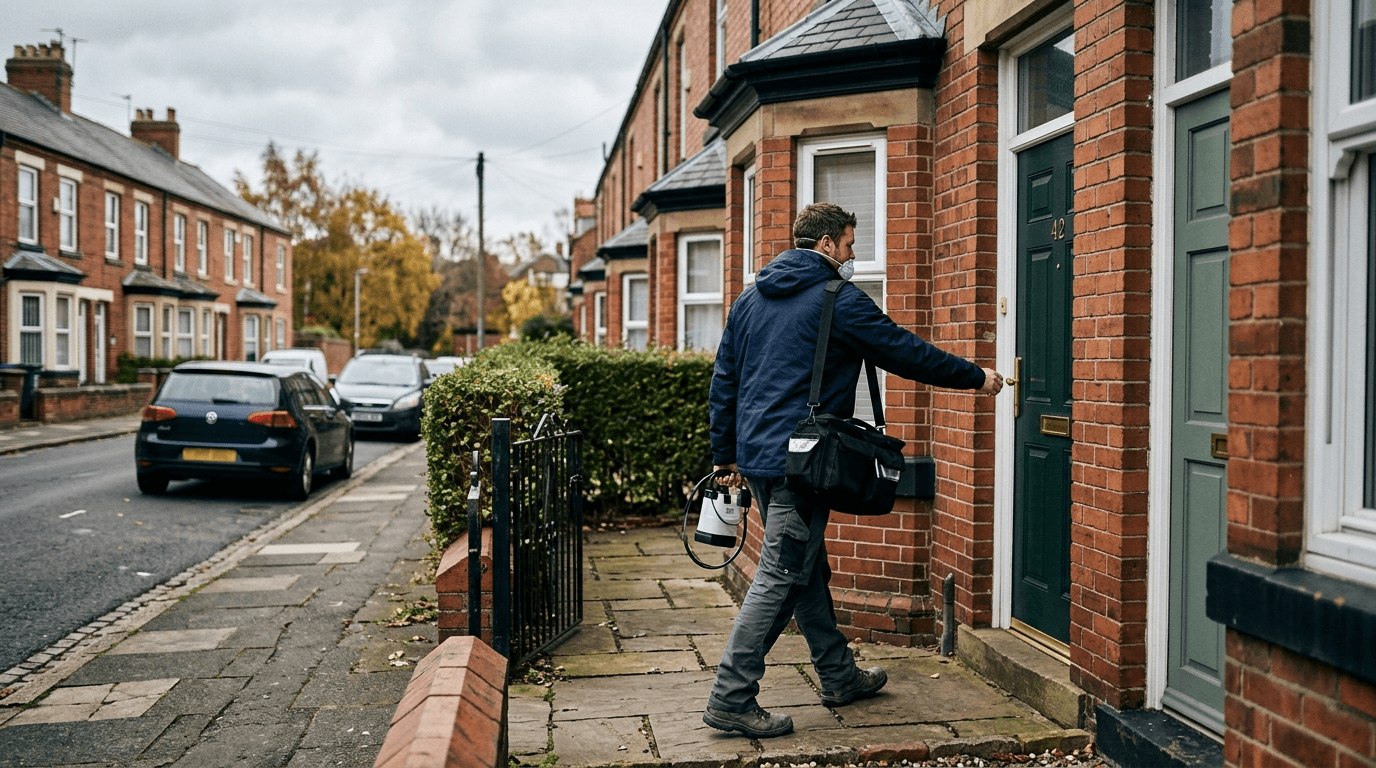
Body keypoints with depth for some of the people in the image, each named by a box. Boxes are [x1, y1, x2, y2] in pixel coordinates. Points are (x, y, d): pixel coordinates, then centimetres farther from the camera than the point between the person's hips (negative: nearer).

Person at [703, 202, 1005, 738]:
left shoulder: (750, 299, 14)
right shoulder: (839, 300, -8)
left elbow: (724, 379, 15)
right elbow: (908, 354, -4)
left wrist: (726, 453, 20)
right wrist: (977, 378, 10)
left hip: (757, 455, 9)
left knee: (808, 570, 18)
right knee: (781, 578, -5)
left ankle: (840, 676, 31)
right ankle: (730, 699, -3)